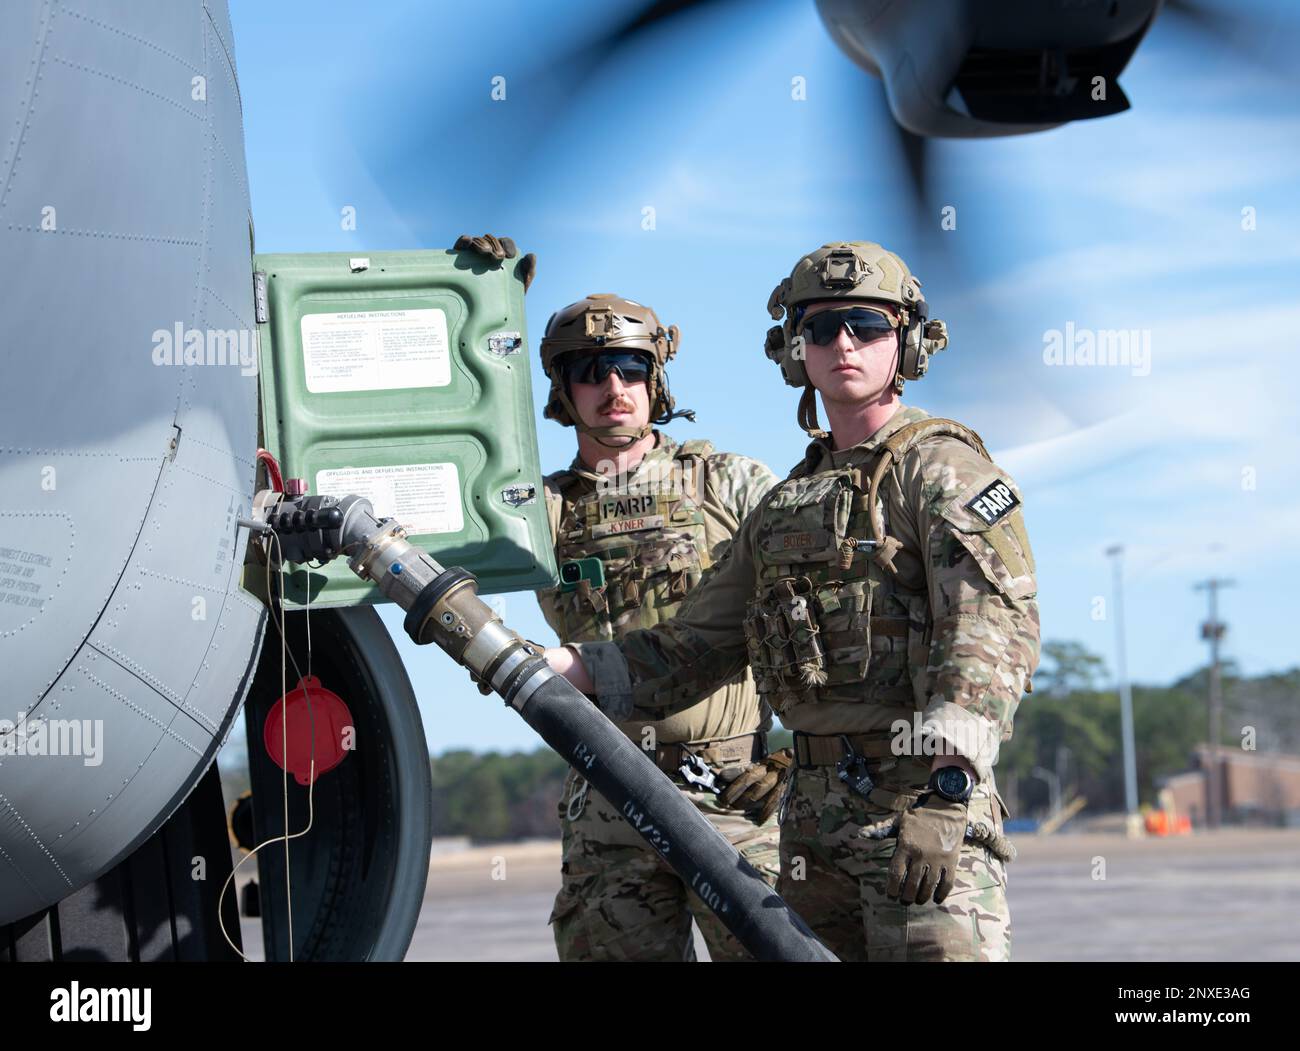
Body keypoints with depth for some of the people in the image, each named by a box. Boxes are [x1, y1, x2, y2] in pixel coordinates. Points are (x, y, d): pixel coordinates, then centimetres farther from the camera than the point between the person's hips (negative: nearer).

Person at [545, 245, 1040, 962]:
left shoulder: (944, 467, -1)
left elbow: (994, 627, -15)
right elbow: (691, 648, 22)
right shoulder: (783, 507, 20)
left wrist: (944, 799, -27)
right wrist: (557, 667, 5)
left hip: (924, 796, -7)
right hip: (814, 814, 7)